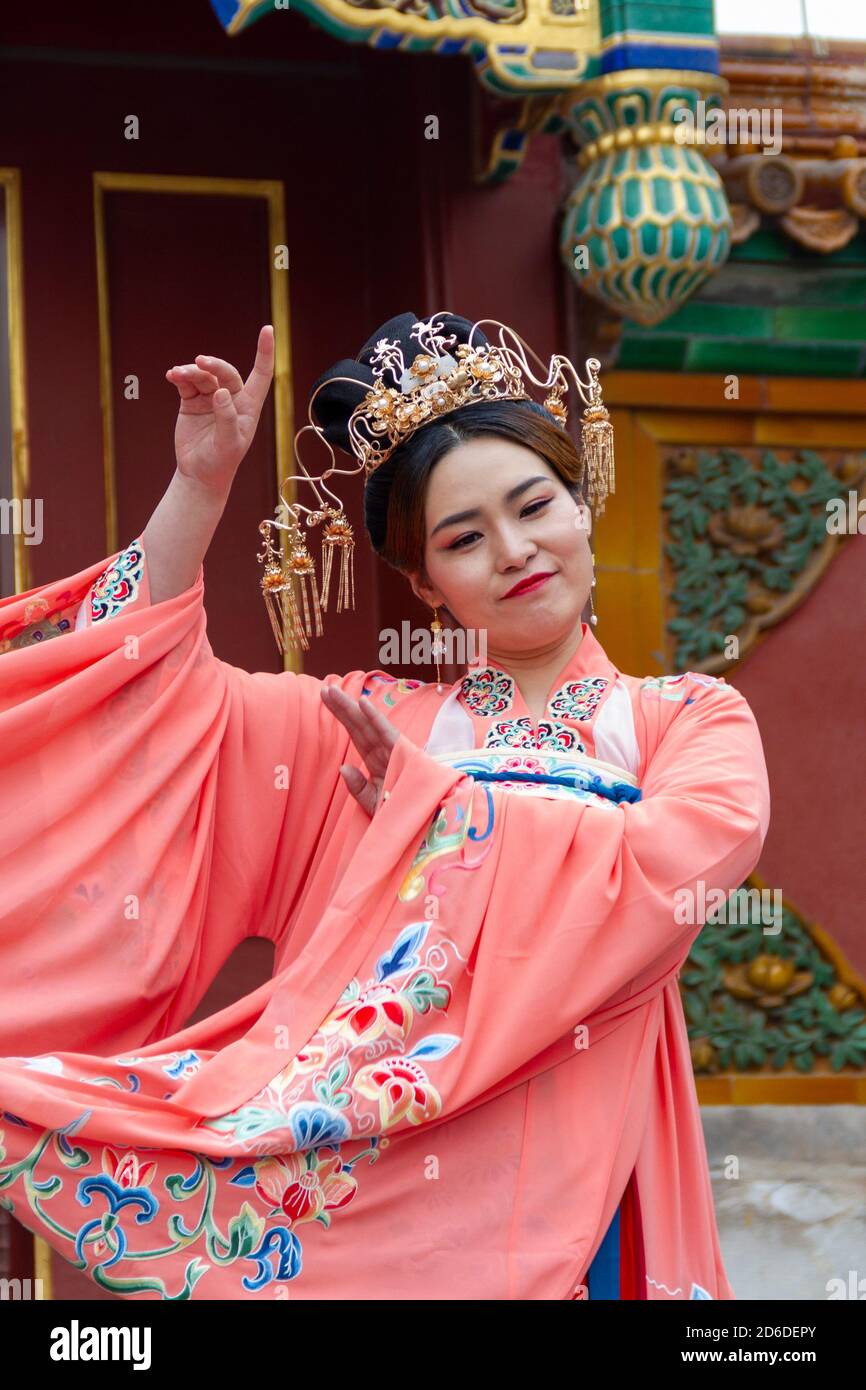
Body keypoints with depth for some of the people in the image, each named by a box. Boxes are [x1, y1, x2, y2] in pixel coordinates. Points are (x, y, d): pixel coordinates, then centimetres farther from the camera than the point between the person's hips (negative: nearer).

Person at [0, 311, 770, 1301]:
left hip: (556, 1173, -1)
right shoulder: (370, 724, 19)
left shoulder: (690, 719, 12)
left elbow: (675, 868, -9)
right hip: (354, 1163, 2)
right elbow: (157, 686, 9)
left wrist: (430, 809, -1)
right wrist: (200, 485, 0)